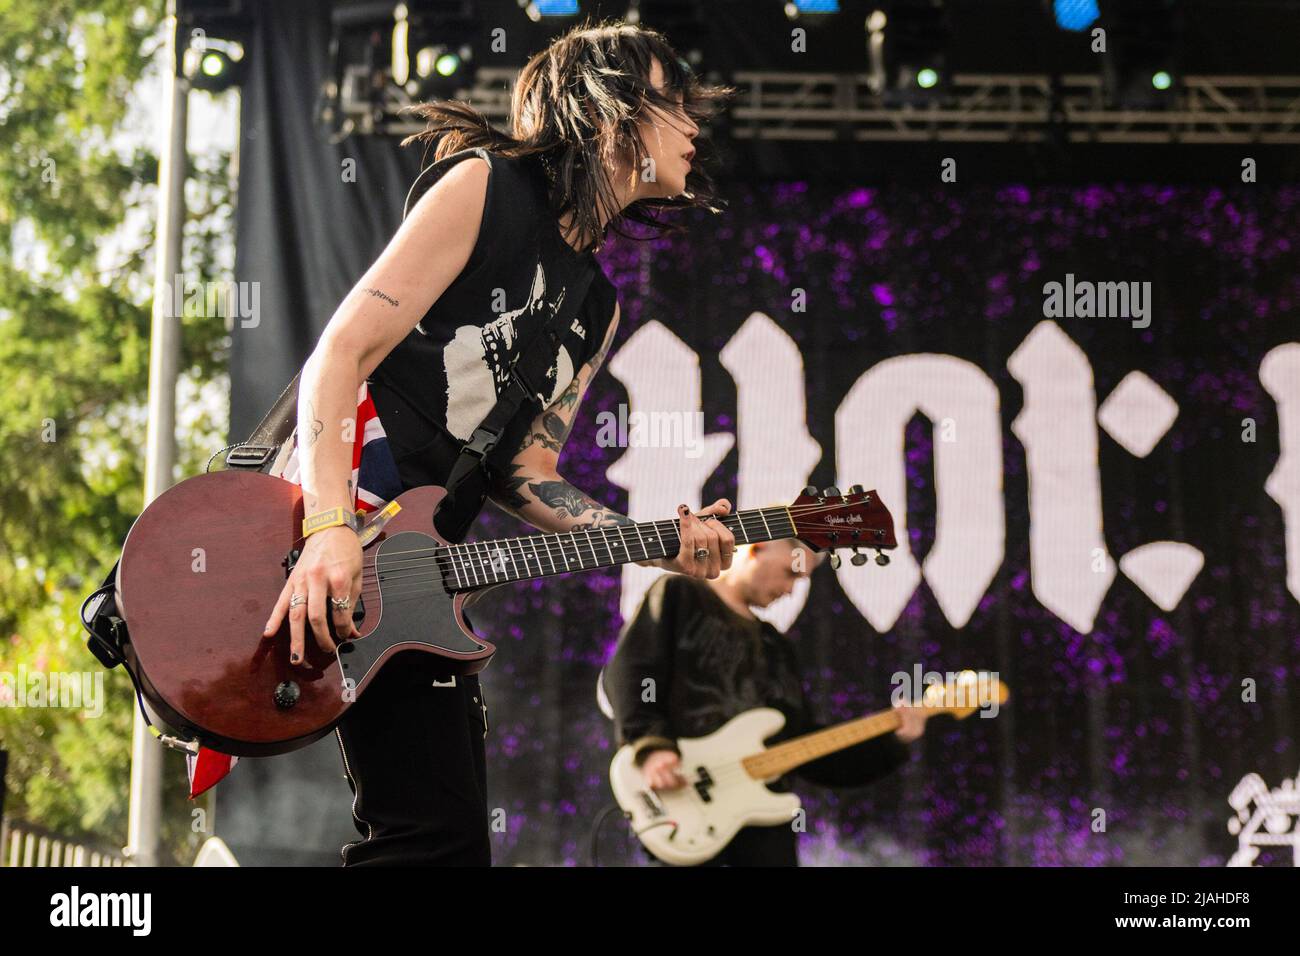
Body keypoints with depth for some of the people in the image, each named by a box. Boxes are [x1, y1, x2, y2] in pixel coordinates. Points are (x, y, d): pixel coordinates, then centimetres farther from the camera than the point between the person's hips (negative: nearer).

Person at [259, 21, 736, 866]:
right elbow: (341, 352, -15)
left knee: (445, 836, 7)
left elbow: (523, 468, 14)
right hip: (318, 519, -9)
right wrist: (331, 529, -27)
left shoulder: (596, 309, 17)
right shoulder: (488, 188, -6)